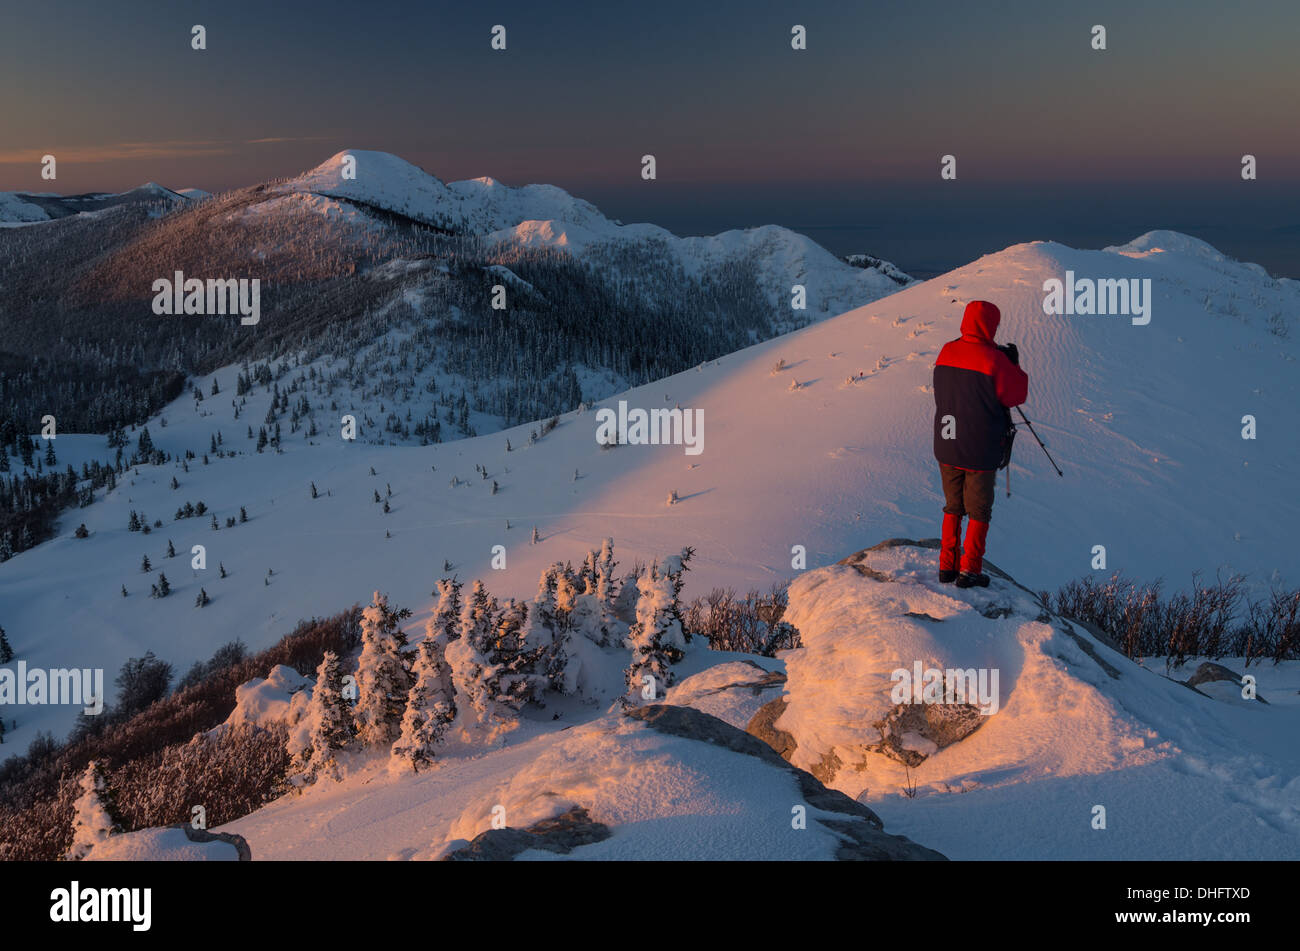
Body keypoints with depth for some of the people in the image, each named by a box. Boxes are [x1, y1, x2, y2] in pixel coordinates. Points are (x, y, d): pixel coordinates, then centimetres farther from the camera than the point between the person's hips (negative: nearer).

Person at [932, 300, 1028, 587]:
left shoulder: (946, 352, -1)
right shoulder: (994, 360, -18)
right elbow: (1017, 395, -8)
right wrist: (1014, 365, 7)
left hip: (946, 447, 5)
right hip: (980, 451, -5)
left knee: (953, 507, 19)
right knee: (979, 511, 10)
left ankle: (947, 566, 22)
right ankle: (969, 570, 13)